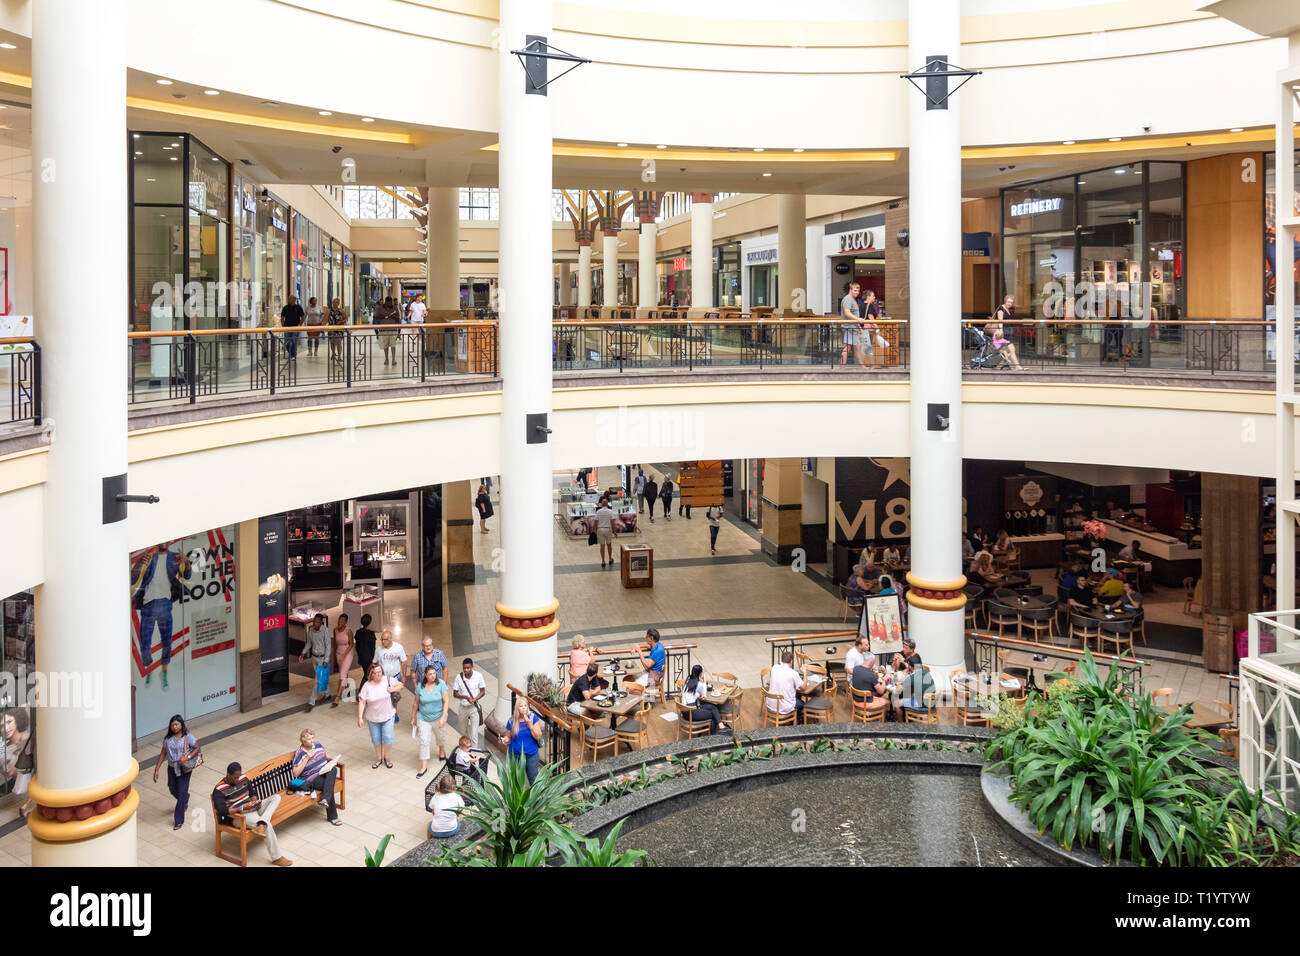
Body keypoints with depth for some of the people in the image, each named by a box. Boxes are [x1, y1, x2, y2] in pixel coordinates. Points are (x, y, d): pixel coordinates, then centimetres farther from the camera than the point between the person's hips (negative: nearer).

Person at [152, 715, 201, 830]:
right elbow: (163, 754, 3)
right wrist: (156, 769, 0)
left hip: (184, 769, -5)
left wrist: (187, 757, -22)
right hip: (172, 768, 5)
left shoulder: (188, 737, -13)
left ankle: (179, 821, 7)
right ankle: (185, 800, 54)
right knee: (173, 790, 20)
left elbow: (197, 748, -7)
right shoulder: (168, 738, -2)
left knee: (182, 793, -3)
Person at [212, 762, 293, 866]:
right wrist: (242, 808, -27)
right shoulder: (219, 790, -13)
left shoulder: (244, 779, 8)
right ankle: (276, 858, -21)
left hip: (252, 807, 8)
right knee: (267, 826, -30)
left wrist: (255, 800, -3)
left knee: (276, 797, -9)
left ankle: (262, 823, -33)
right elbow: (223, 811, -22)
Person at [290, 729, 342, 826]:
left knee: (333, 769, -30)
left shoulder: (317, 744, 9)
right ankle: (332, 817, -27)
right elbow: (296, 773, -15)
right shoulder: (299, 753, -8)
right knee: (329, 786, -34)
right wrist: (307, 758, -21)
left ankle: (325, 799, -40)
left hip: (325, 772, 6)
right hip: (313, 779, -5)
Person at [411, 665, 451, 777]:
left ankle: (442, 750, 55)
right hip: (423, 718, 0)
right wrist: (413, 718, 7)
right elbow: (415, 703, 2)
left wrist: (443, 717, -21)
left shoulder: (441, 684, -15)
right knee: (423, 742, -3)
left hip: (438, 717, 0)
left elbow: (446, 701, -15)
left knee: (440, 736, 22)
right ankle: (424, 767, 6)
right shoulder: (420, 687, -10)